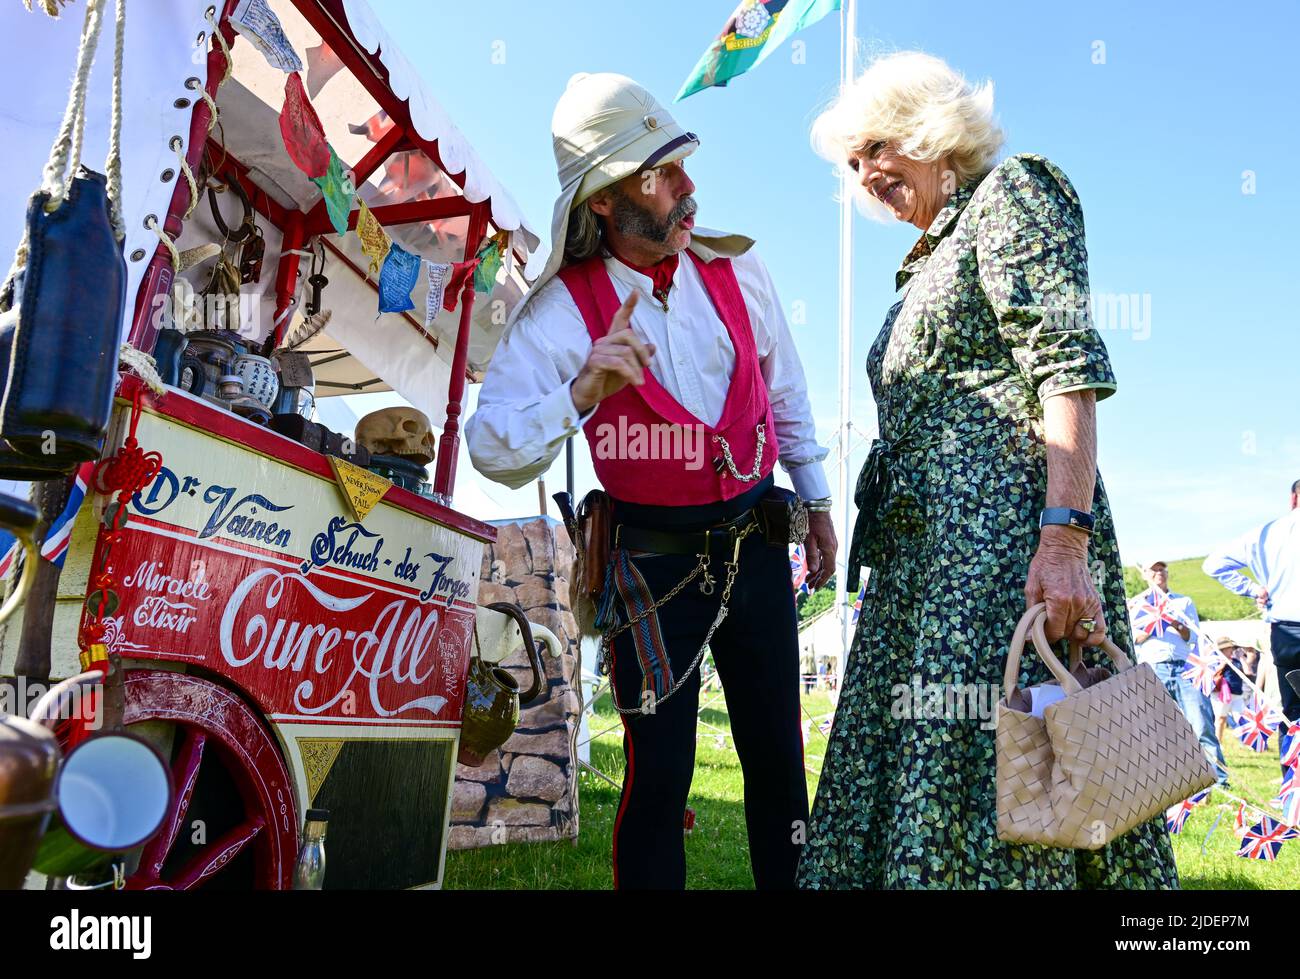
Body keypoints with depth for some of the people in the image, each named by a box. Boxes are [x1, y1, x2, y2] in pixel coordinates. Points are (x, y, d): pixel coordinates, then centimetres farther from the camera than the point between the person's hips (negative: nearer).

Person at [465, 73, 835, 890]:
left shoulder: (734, 267, -2)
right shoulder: (564, 309, -13)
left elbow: (785, 390, 12)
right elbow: (494, 450, -20)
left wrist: (816, 501, 17)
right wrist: (582, 392, -36)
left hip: (756, 544, 4)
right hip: (654, 565, -3)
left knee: (778, 759, 13)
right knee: (660, 772, 2)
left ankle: (788, 879, 32)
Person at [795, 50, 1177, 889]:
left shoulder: (1013, 190, 3)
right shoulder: (928, 260, 27)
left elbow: (1069, 364, -12)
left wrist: (1065, 538, -22)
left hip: (1003, 530, -9)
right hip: (925, 553, 9)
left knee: (991, 769, -11)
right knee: (912, 782, 7)